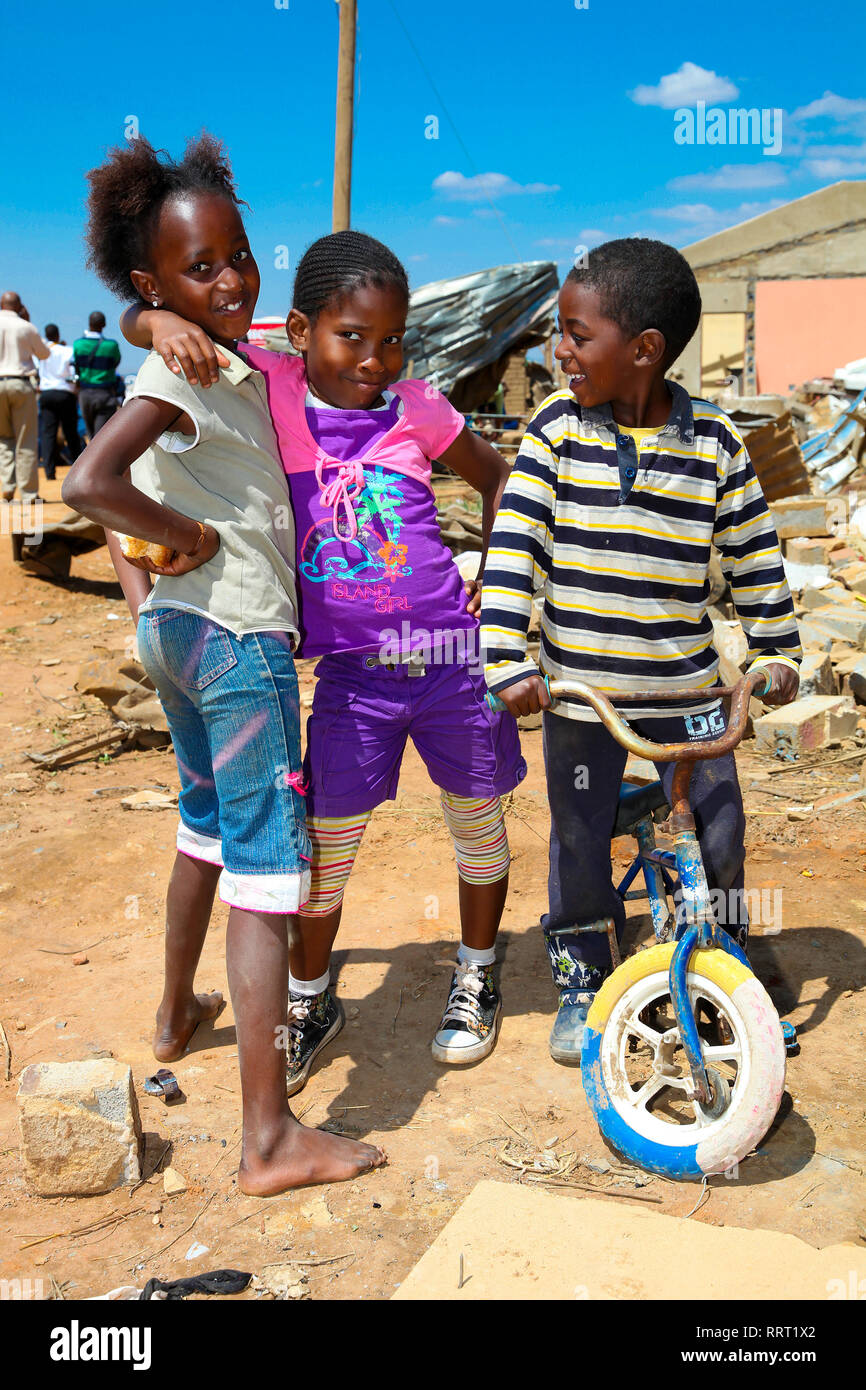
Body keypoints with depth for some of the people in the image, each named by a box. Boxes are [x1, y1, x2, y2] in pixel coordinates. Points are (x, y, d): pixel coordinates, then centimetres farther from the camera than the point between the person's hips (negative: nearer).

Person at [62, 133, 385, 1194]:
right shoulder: (186, 372, -18)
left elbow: (113, 488, 21)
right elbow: (88, 483, -35)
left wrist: (142, 587, 15)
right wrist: (188, 537, -20)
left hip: (178, 630, 10)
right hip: (238, 637, -10)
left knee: (207, 826, 26)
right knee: (264, 868, -7)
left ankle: (177, 1015, 47)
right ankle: (270, 1141, -1)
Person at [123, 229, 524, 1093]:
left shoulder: (416, 408, -4)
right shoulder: (270, 386, -5)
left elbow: (497, 477, 13)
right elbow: (137, 322, -2)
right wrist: (166, 325, -24)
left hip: (451, 656, 1)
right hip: (352, 671, -1)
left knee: (476, 820, 14)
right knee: (326, 842, 3)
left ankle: (477, 974, 39)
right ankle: (309, 998, 29)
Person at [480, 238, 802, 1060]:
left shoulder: (713, 443, -4)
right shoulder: (556, 430, -6)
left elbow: (752, 553, 6)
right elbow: (513, 547, -12)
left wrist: (776, 652, 9)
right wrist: (507, 661, -21)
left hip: (686, 689, 1)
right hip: (578, 690, 0)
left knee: (716, 838, 8)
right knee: (579, 841, 10)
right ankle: (580, 977, 30)